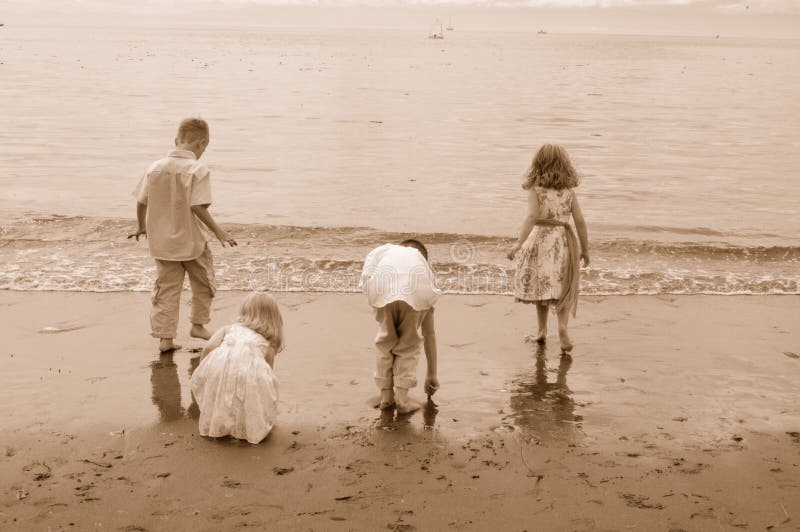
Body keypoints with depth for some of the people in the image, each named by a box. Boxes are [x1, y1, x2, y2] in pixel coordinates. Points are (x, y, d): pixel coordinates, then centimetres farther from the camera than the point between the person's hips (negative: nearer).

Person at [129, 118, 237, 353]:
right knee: (203, 283, 19)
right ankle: (198, 323, 30)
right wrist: (217, 231, -13)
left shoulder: (155, 167, 1)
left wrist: (142, 226, 22)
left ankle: (165, 336, 7)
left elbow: (141, 202, 5)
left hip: (162, 242, 4)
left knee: (167, 288, 10)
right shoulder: (198, 170, -14)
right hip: (191, 241, -4)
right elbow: (198, 207, -22)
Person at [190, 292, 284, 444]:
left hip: (219, 363, 2)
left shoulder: (229, 329, 33)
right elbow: (267, 379, 35)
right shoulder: (268, 344, 32)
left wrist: (202, 373, 29)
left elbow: (209, 348, 16)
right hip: (251, 368, -2)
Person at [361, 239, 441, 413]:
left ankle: (386, 395, 29)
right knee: (409, 344, 23)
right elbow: (429, 333, 44)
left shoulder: (383, 250, 42)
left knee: (385, 342, 23)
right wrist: (432, 374, 48)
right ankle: (402, 397, 20)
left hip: (384, 288, 0)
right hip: (416, 292, 0)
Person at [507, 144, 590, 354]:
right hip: (563, 242, 1)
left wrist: (519, 243, -23)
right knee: (562, 290, 8)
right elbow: (580, 221, 0)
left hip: (540, 238, -1)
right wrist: (585, 249, 9)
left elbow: (532, 216, -19)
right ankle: (562, 326, -14)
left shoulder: (536, 188, -6)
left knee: (541, 285, 16)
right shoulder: (569, 190, 2)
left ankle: (542, 331, 24)